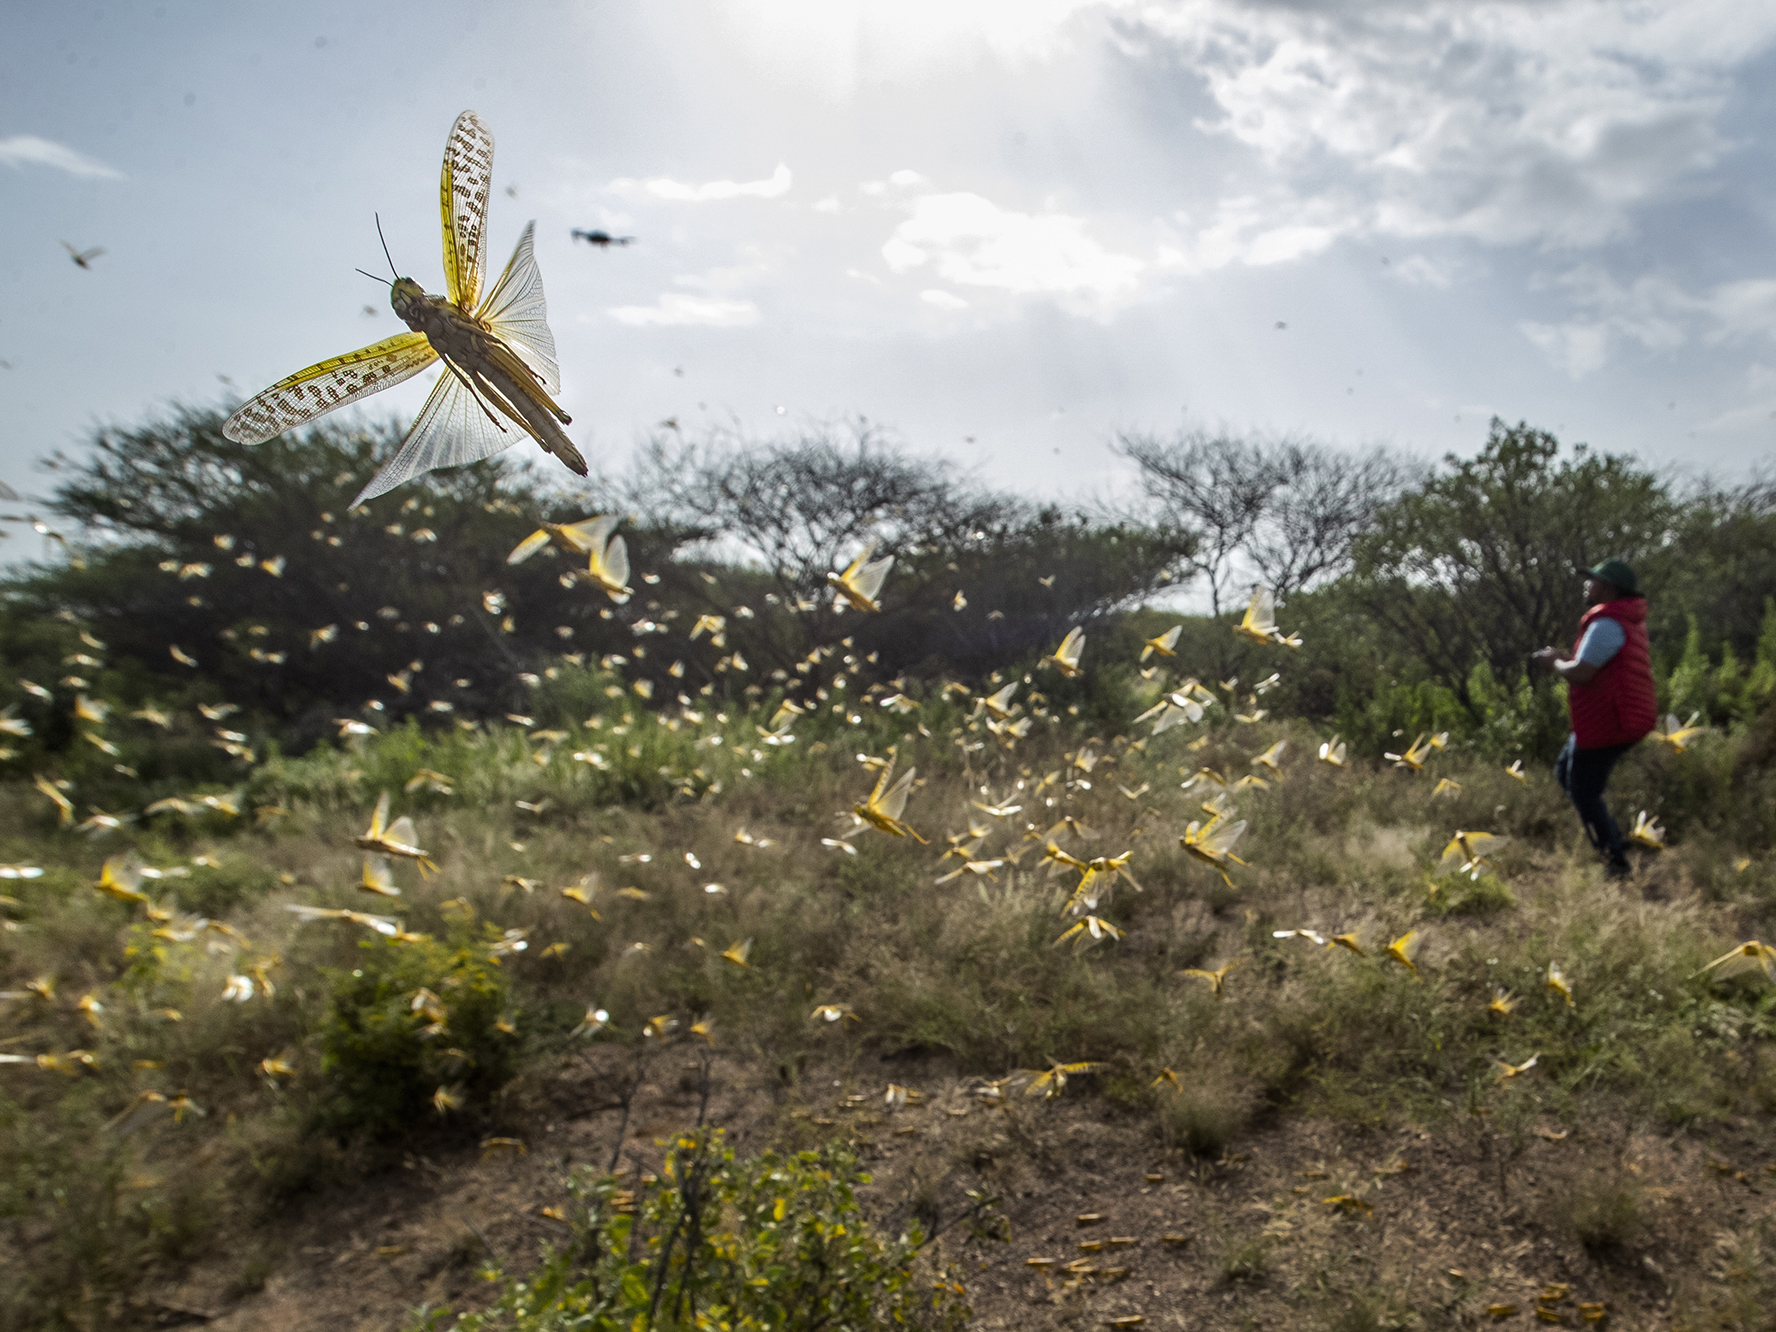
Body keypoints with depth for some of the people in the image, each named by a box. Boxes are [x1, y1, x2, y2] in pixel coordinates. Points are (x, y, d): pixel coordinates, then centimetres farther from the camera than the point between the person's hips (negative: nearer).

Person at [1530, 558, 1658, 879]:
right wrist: (1562, 659, 9)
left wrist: (1553, 662, -6)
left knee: (1584, 793, -1)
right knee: (1564, 771, 21)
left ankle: (1616, 863, 8)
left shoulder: (1607, 625, -20)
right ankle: (1612, 841, 23)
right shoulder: (1627, 620, 14)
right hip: (1622, 720, 10)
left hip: (1605, 725, -10)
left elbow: (1580, 674, -25)